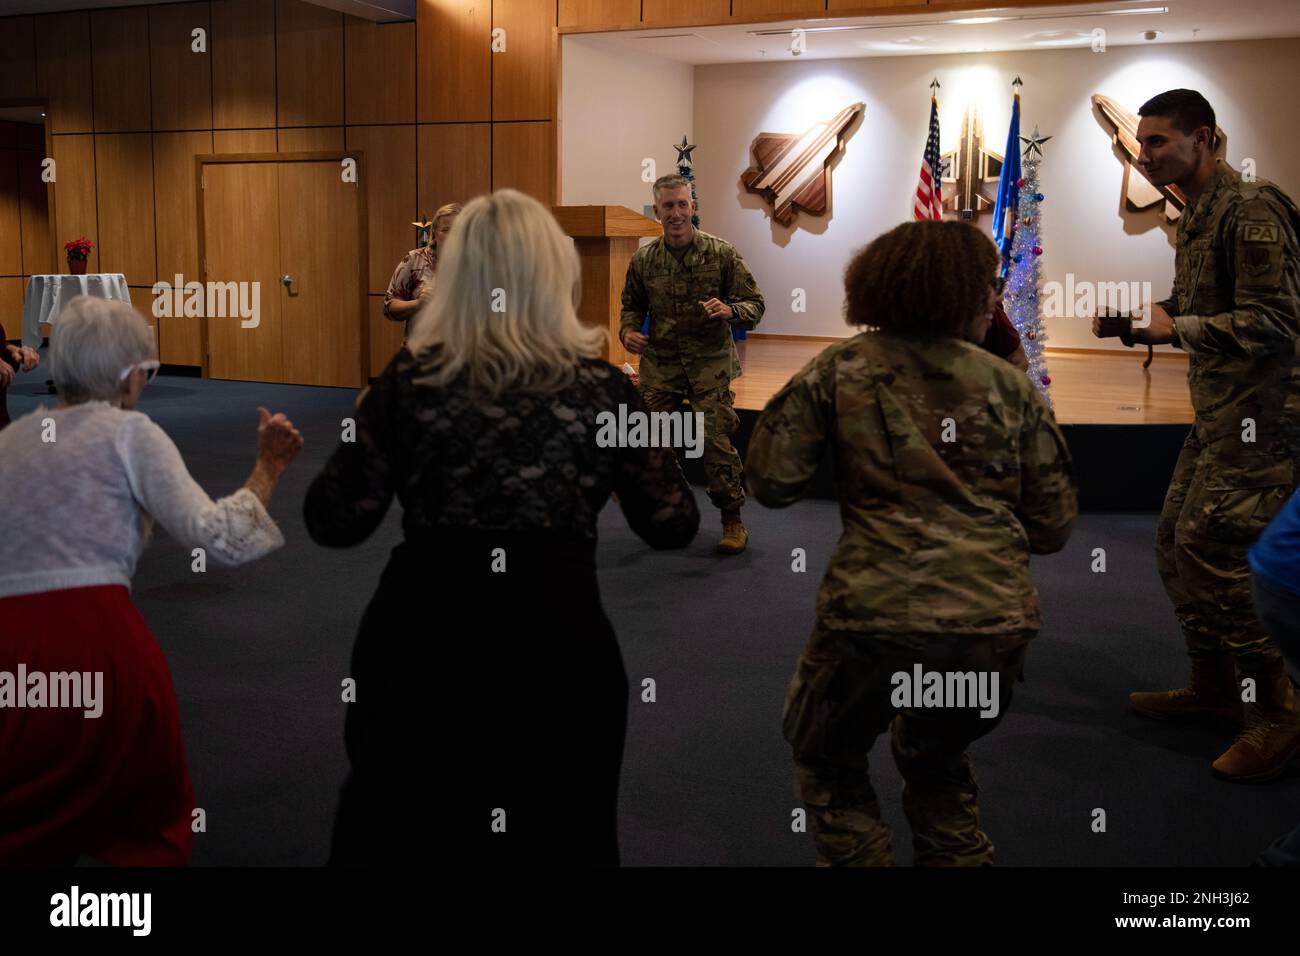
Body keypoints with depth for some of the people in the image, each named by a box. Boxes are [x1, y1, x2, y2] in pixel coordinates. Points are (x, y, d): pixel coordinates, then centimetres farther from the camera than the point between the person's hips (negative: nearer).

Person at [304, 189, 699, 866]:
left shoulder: (409, 380, -3)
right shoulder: (600, 386, -3)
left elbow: (334, 524, -1)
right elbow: (673, 526, 2)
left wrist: (366, 418, 15)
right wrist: (637, 416, 17)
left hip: (420, 641, 1)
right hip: (557, 645, 0)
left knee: (394, 840, 20)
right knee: (558, 842, 17)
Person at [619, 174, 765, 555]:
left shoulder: (722, 253, -4)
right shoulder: (643, 260, 4)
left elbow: (754, 303, 0)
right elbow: (632, 305, 19)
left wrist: (729, 310, -22)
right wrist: (628, 331, -2)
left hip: (709, 360, -3)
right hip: (659, 360, 3)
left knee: (716, 440, -9)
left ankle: (732, 521, 6)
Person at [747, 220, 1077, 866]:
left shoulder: (843, 367, 5)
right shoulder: (1012, 387, 10)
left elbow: (770, 480, 1)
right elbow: (1053, 527, 10)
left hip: (878, 612, -3)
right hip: (999, 619, 3)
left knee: (828, 765, 25)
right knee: (938, 761, 32)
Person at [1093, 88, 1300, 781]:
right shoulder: (1197, 216, 15)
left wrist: (1174, 326, -17)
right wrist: (1132, 325, 7)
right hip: (1219, 413, 10)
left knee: (1208, 548, -12)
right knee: (1174, 541, 13)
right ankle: (1212, 689, 26)